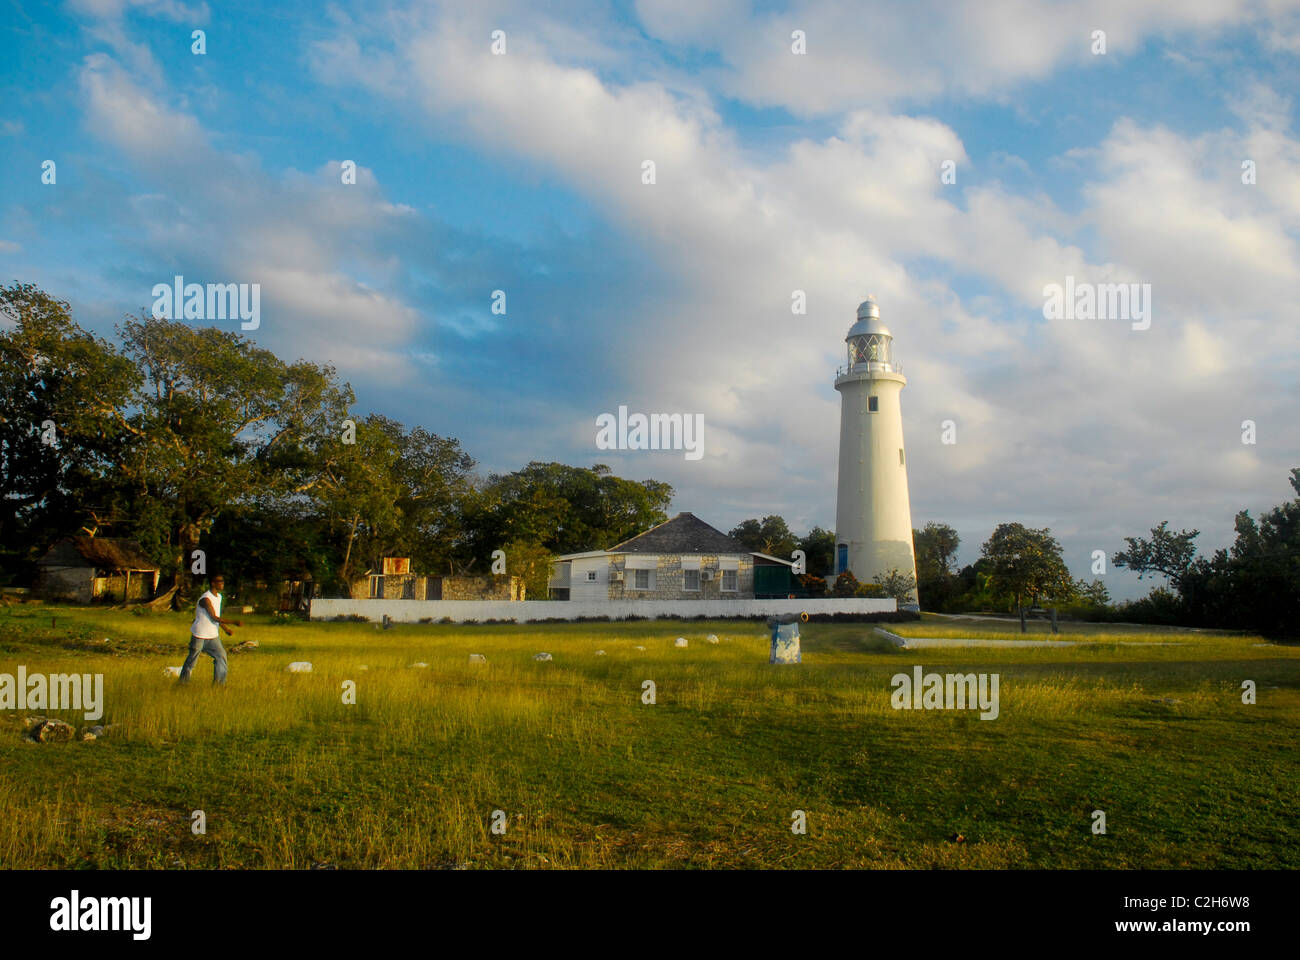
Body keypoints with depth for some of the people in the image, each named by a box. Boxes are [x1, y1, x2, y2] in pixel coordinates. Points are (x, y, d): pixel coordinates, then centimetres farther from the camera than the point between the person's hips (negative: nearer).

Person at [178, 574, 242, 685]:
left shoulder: (218, 597, 6)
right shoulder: (205, 599, -22)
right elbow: (214, 618, -25)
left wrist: (225, 628, 14)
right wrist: (234, 622, -26)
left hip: (213, 636, 7)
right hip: (199, 635, -7)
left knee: (221, 656, -6)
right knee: (192, 660, 6)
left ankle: (218, 683, -2)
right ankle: (183, 682, 24)